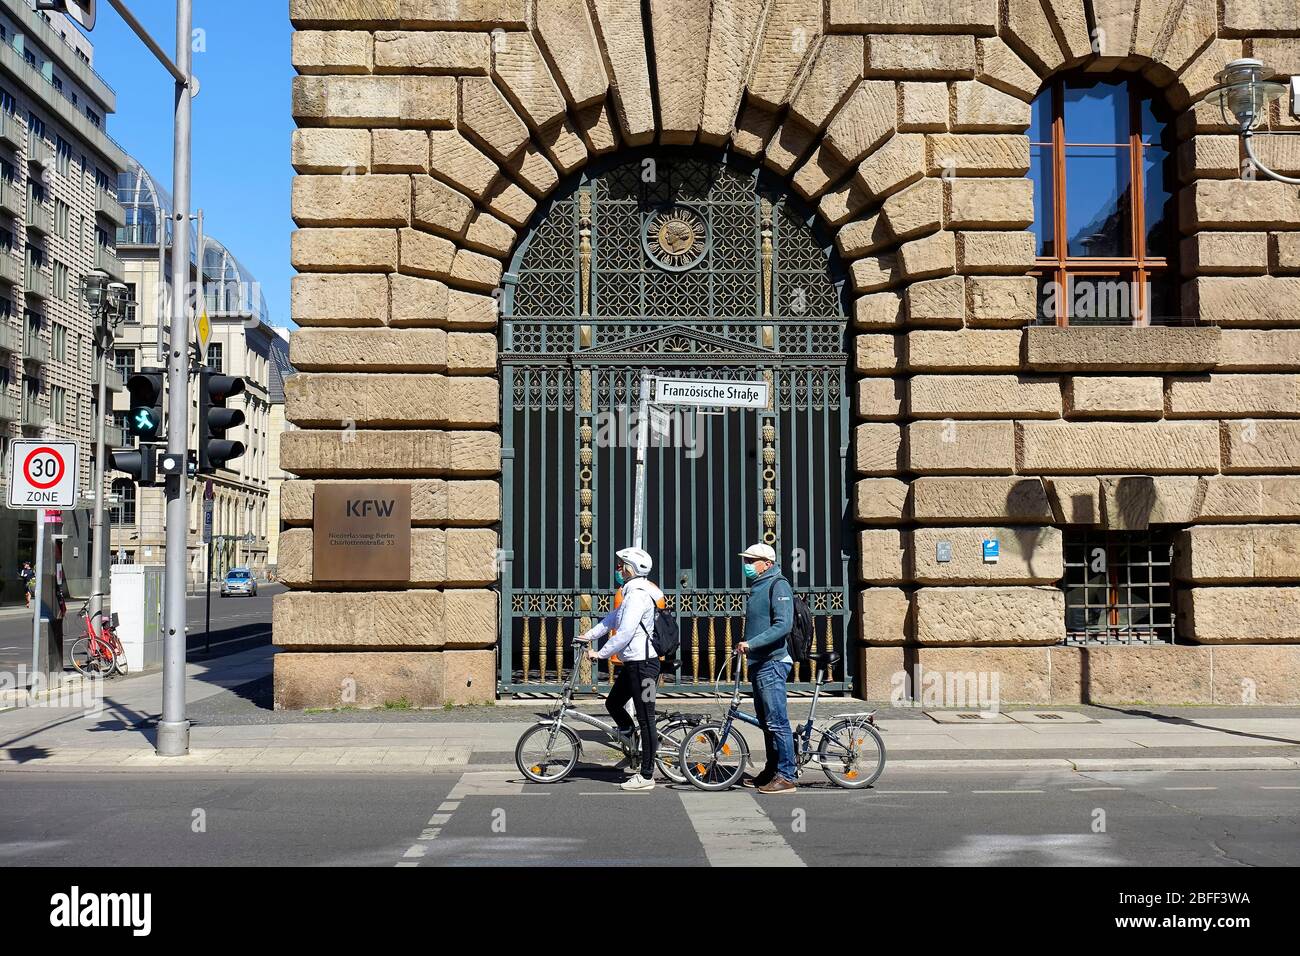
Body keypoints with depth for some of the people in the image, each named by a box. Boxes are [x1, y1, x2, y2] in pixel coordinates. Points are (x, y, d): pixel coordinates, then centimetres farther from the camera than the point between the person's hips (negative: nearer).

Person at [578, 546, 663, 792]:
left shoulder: (639, 594, -19)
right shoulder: (630, 591, 15)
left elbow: (624, 633, -23)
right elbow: (612, 618, 23)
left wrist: (601, 654, -16)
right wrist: (589, 635, 12)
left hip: (643, 663, -10)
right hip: (632, 663, 10)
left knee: (645, 718, -4)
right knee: (613, 703, 18)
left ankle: (646, 776, 2)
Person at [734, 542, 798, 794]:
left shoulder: (778, 585, -11)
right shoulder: (757, 587, 18)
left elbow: (783, 625, -21)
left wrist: (751, 643, -25)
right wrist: (746, 647, 19)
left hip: (772, 662, -10)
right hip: (758, 663, 10)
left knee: (777, 722, -9)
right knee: (766, 721, 14)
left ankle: (786, 776, -5)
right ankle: (771, 770, 22)